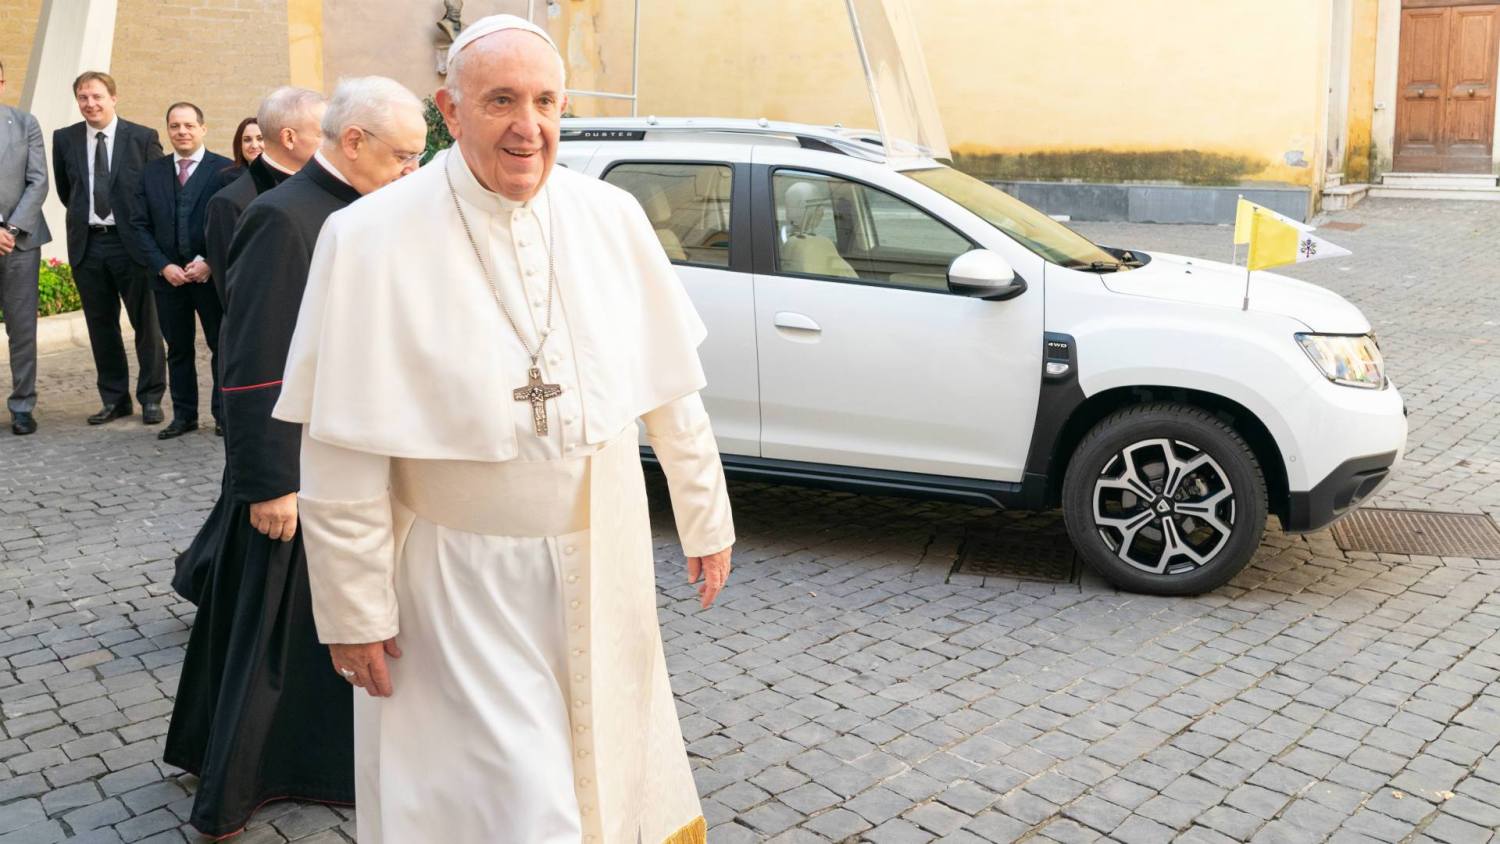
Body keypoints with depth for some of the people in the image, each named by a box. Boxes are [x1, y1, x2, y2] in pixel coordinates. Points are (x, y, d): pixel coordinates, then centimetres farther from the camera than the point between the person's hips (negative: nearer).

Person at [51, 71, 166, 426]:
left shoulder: (143, 138, -4)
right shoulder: (64, 139, 6)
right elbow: (64, 189, 19)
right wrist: (84, 214, 14)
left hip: (132, 242, -3)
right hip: (87, 244, 3)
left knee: (146, 323, 3)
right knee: (101, 325, 9)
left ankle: (151, 398, 14)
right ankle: (114, 399, 18)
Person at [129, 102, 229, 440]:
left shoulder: (224, 169, -3)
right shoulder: (151, 172, 9)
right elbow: (139, 224, 6)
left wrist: (210, 263, -15)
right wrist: (163, 266, -6)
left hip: (213, 273, -3)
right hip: (168, 275, 4)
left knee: (222, 345, 4)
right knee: (178, 348, 10)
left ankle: (224, 414, 14)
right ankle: (183, 415, 18)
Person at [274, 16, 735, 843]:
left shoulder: (613, 217, -3)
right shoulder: (371, 239, -14)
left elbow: (670, 387, 4)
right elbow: (343, 455, -12)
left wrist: (705, 519, 8)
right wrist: (354, 610, -9)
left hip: (603, 566, 4)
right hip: (461, 584, -3)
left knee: (608, 766, 20)